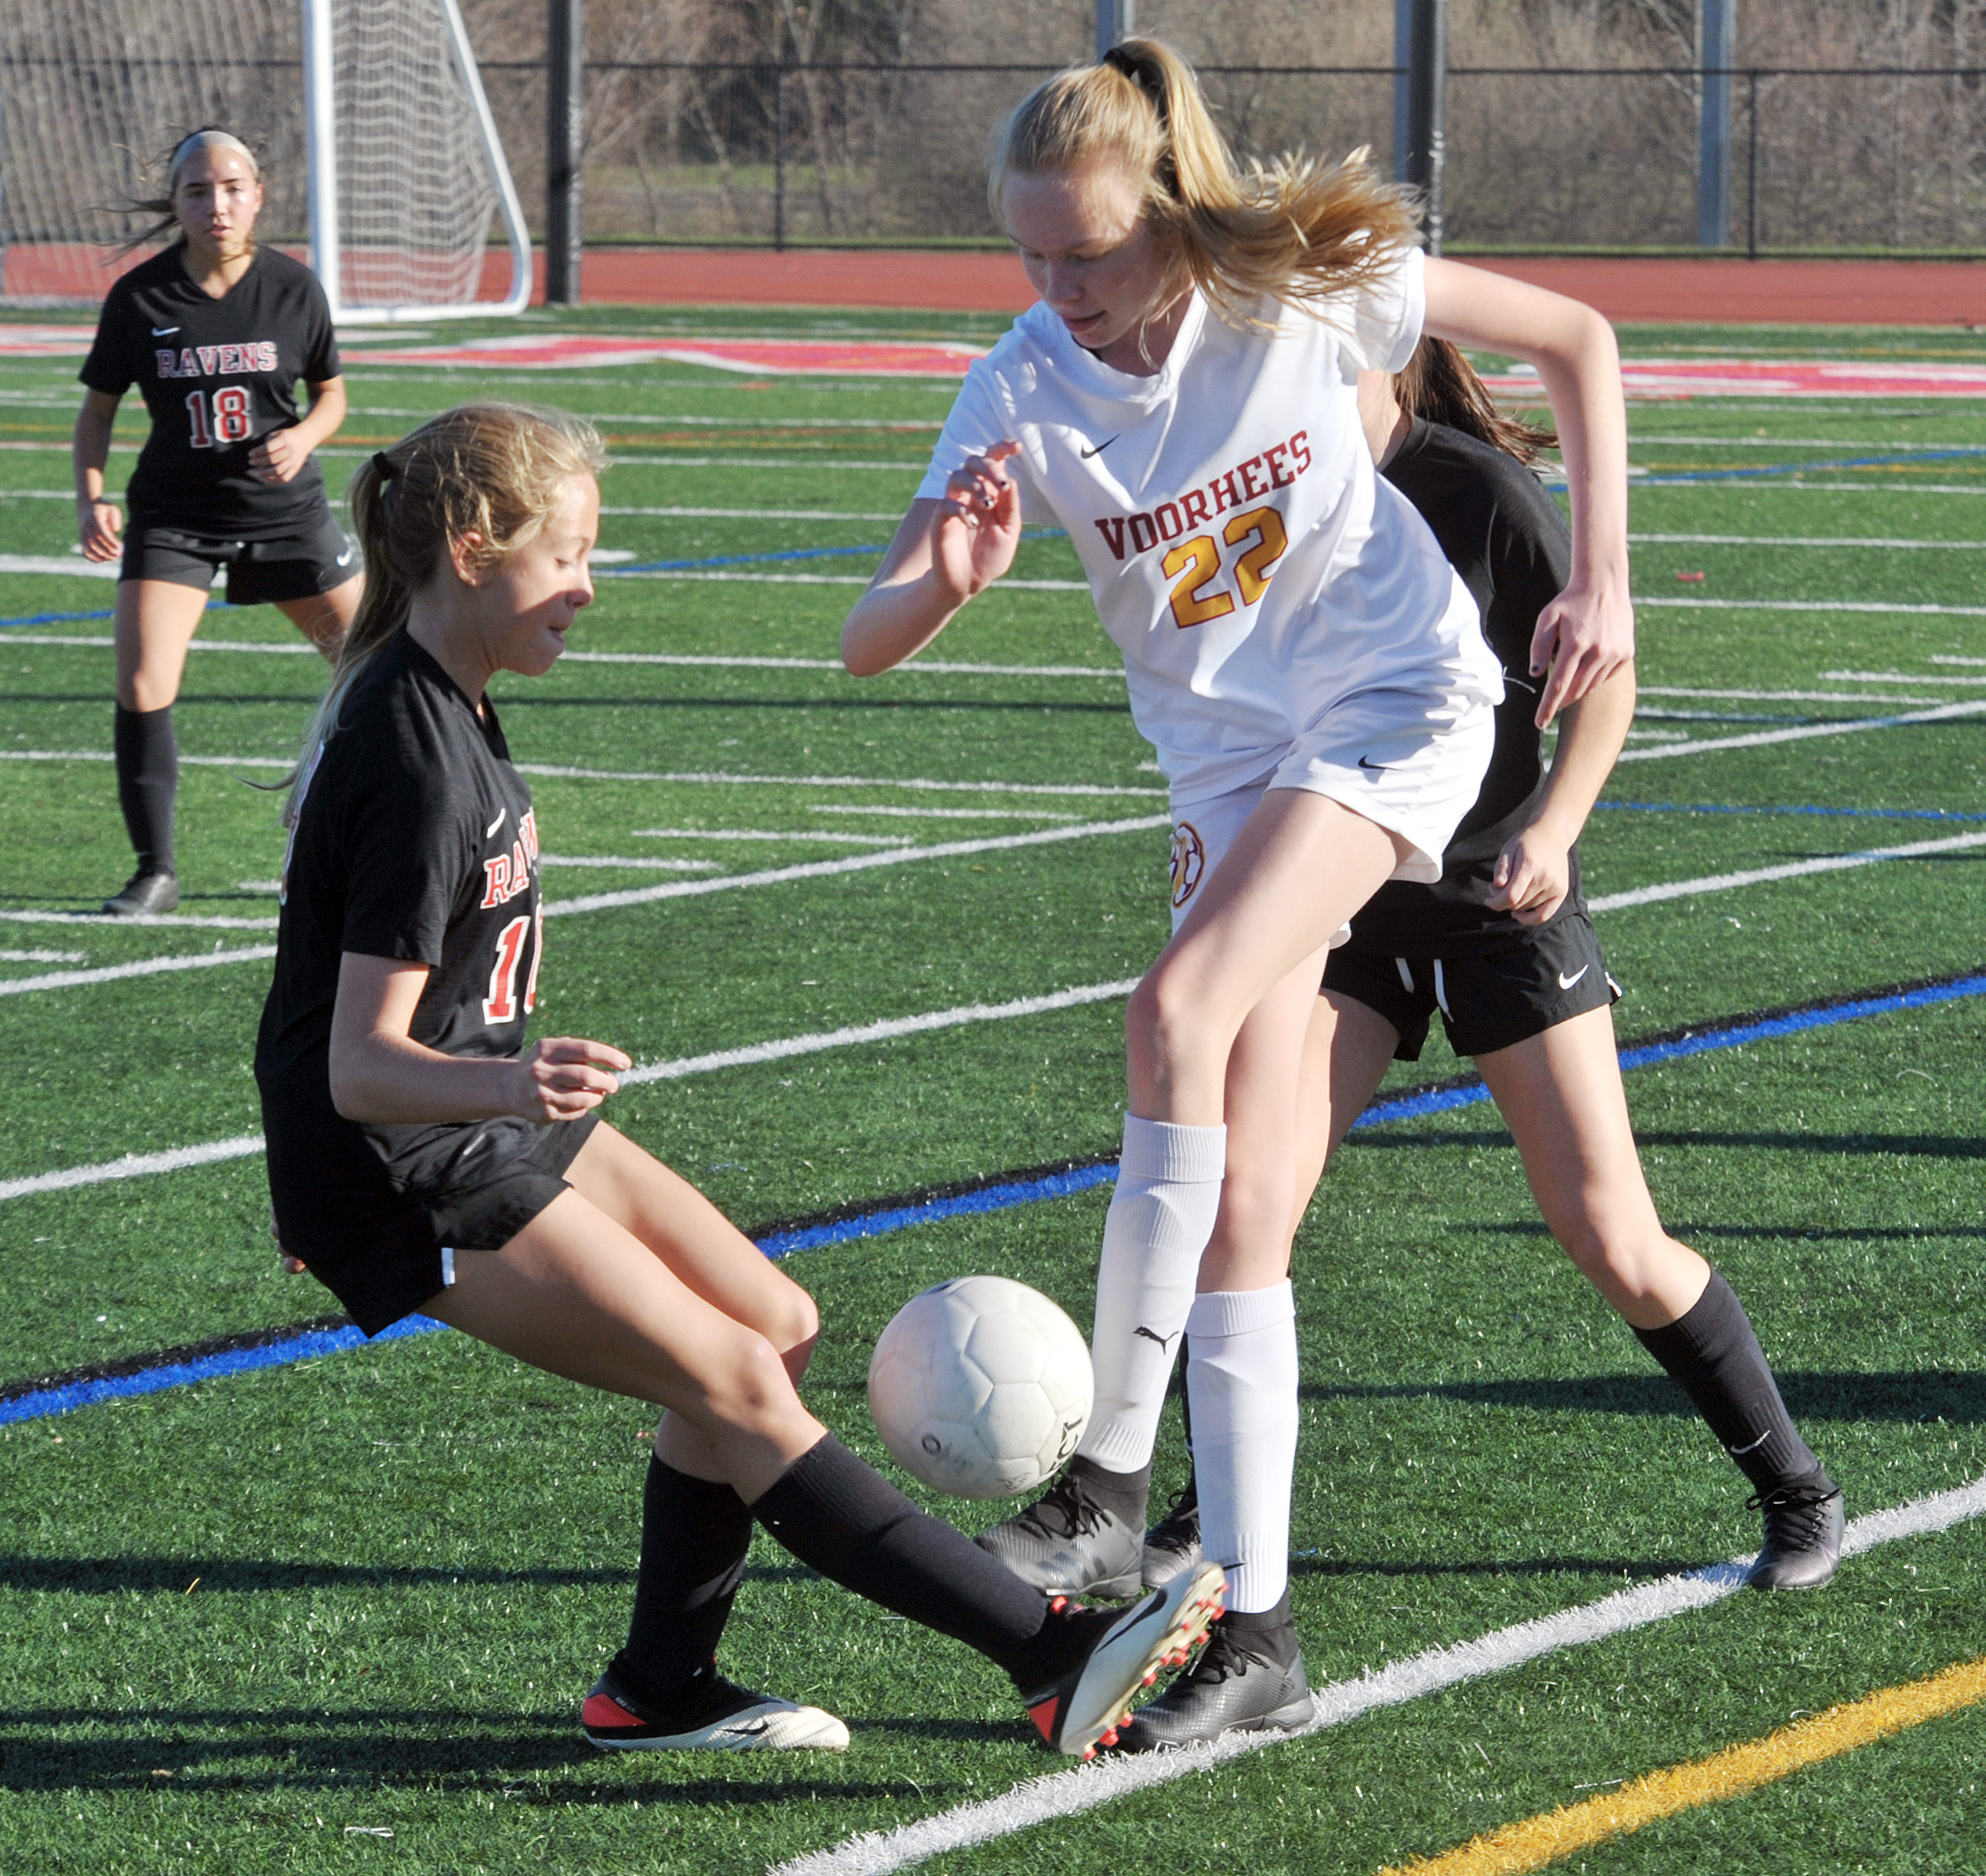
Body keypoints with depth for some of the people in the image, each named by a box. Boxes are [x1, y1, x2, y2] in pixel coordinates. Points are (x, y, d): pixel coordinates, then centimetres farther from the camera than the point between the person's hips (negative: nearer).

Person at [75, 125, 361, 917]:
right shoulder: (140, 297, -8)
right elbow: (98, 407, 3)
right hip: (172, 515, -1)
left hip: (283, 508, 1)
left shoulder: (293, 287, -6)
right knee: (141, 688, -15)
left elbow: (331, 393, 8)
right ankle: (155, 872, -2)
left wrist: (304, 437, -14)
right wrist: (91, 498, -12)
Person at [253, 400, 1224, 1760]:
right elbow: (361, 1067, -29)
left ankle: (661, 1691, 13)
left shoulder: (431, 695, 6)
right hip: (405, 1177, -10)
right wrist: (513, 1085, -47)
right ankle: (1053, 1660, -14)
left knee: (778, 1323, 6)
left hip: (490, 1123, 10)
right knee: (740, 1390, -13)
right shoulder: (416, 766, -25)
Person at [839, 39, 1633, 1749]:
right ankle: (1255, 1629, -2)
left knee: (1179, 1013, -28)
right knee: (1242, 1208, -5)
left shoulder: (1307, 281, -16)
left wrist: (1603, 581, -8)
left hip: (1398, 706, -4)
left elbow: (1574, 339, -2)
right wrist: (946, 584, -38)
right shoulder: (1026, 391, -11)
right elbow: (866, 641, -15)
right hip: (1227, 760, 4)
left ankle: (1109, 1480, -23)